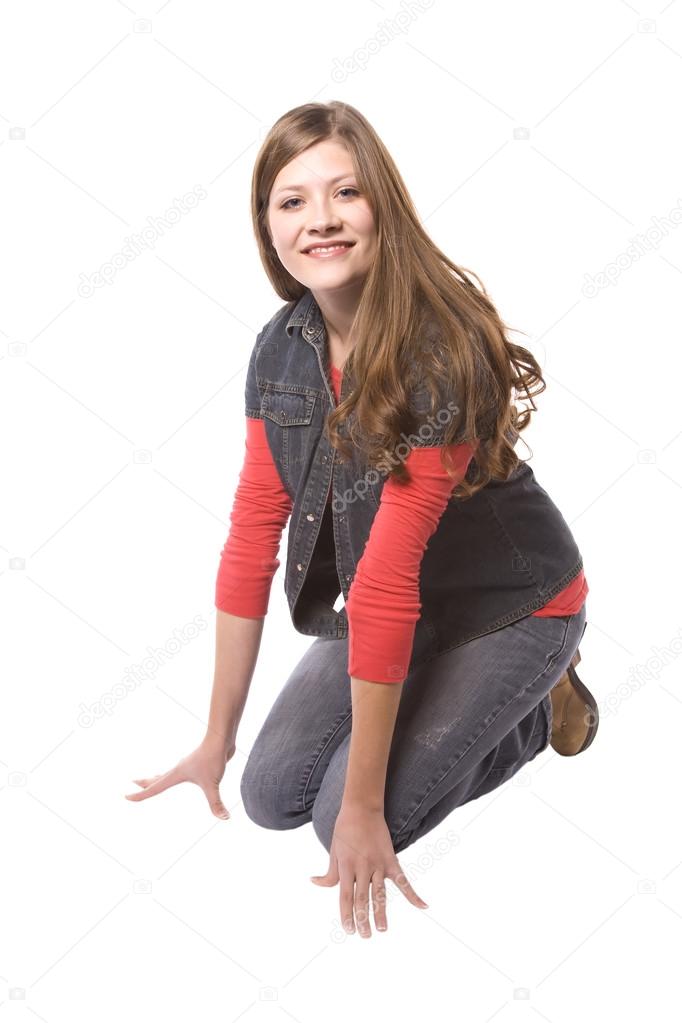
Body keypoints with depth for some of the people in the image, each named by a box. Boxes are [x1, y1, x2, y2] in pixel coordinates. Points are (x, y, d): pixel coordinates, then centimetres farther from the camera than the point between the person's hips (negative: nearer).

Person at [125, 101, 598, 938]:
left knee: (348, 818, -13)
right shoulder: (281, 349, -11)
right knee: (272, 793, 1)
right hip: (399, 608, 6)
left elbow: (388, 576, -34)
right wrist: (215, 742, -4)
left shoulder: (443, 352, -32)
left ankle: (543, 703, 9)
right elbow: (251, 538, -8)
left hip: (507, 605, -6)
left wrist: (362, 807, -29)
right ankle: (446, 697, 21)